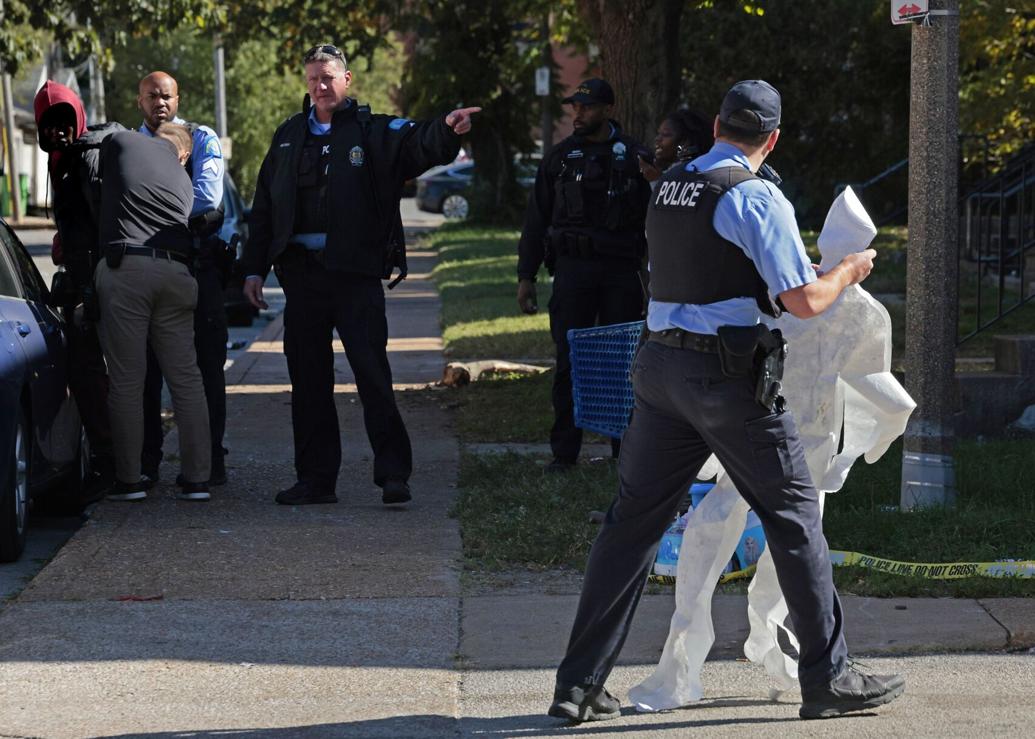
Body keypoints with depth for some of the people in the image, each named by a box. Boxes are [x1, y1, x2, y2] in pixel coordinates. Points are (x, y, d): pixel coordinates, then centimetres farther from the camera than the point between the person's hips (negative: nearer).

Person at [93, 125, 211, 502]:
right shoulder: (183, 179, 23)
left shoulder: (120, 142, 11)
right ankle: (197, 478, 7)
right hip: (174, 272, 4)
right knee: (186, 379, 8)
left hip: (124, 268, -3)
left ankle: (129, 479, 4)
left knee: (126, 380, 1)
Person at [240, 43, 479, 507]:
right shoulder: (289, 136, 15)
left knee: (372, 373, -8)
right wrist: (255, 267, 12)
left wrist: (446, 130, -40)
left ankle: (393, 473, -4)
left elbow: (418, 142, -17)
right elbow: (264, 206, 17)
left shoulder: (372, 132, 2)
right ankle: (316, 478, 15)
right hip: (301, 273, 5)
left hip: (356, 274, -4)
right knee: (308, 381, 8)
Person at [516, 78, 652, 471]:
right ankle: (564, 451, 3)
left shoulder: (635, 158, 4)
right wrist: (526, 276, 7)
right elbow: (536, 220, 11)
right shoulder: (560, 157, 8)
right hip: (572, 267, 1)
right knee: (570, 361, -1)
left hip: (622, 270, -1)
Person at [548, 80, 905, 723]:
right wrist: (847, 273, 7)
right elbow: (804, 300, -13)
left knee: (633, 520, 8)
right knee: (795, 515, 6)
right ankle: (828, 679, 10)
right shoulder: (757, 198, -10)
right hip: (729, 375, -6)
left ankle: (580, 683, 6)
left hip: (661, 366, 6)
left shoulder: (669, 187, 13)